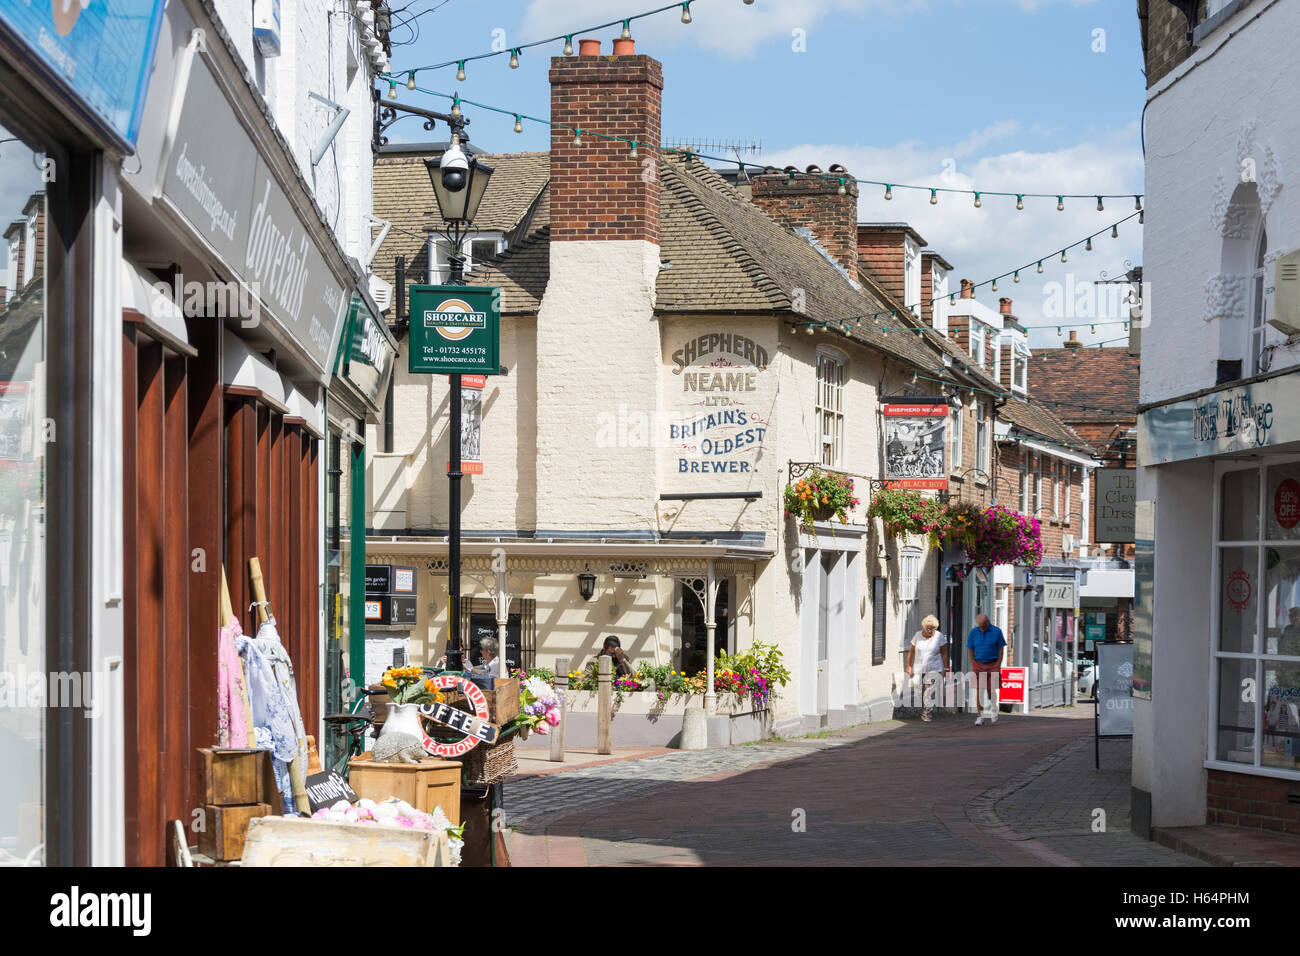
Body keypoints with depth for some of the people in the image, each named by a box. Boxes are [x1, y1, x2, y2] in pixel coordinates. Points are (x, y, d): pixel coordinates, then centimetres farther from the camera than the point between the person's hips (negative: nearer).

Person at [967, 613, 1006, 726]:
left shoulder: (997, 631, -7)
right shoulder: (973, 632, -2)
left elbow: (1001, 649, -3)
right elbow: (971, 650, 3)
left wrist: (998, 666, -8)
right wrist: (973, 666, -4)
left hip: (993, 664, -1)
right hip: (978, 664, 1)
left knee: (991, 690, -1)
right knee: (978, 690, -5)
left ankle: (994, 708, 28)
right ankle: (980, 716, 0)